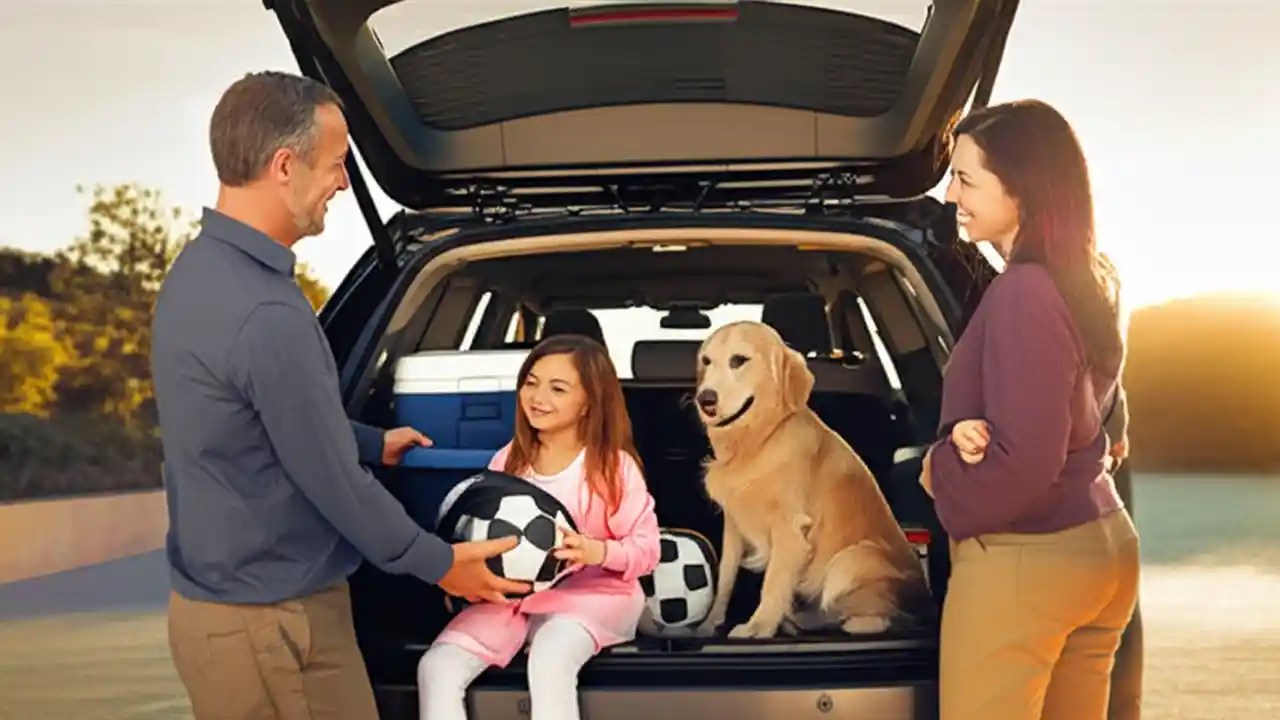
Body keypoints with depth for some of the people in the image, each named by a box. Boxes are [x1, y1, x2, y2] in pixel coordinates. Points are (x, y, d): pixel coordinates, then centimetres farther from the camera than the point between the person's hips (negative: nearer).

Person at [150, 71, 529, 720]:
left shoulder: (198, 269, 4)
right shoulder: (267, 313, -27)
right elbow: (332, 482, -19)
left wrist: (374, 443, 28)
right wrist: (439, 563, -5)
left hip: (213, 603, 9)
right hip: (270, 624, -9)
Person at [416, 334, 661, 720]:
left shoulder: (614, 465, -5)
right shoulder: (507, 462, 8)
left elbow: (647, 548, -5)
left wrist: (598, 552, -26)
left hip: (590, 591, -5)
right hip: (511, 592, 5)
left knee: (549, 660, -38)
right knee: (436, 667, -19)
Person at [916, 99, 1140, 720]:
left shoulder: (1022, 293, -20)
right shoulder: (1089, 282, 8)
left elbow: (1022, 464, -23)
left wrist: (939, 473, -5)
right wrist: (966, 434, -5)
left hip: (1020, 561, -9)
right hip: (1104, 546, 9)